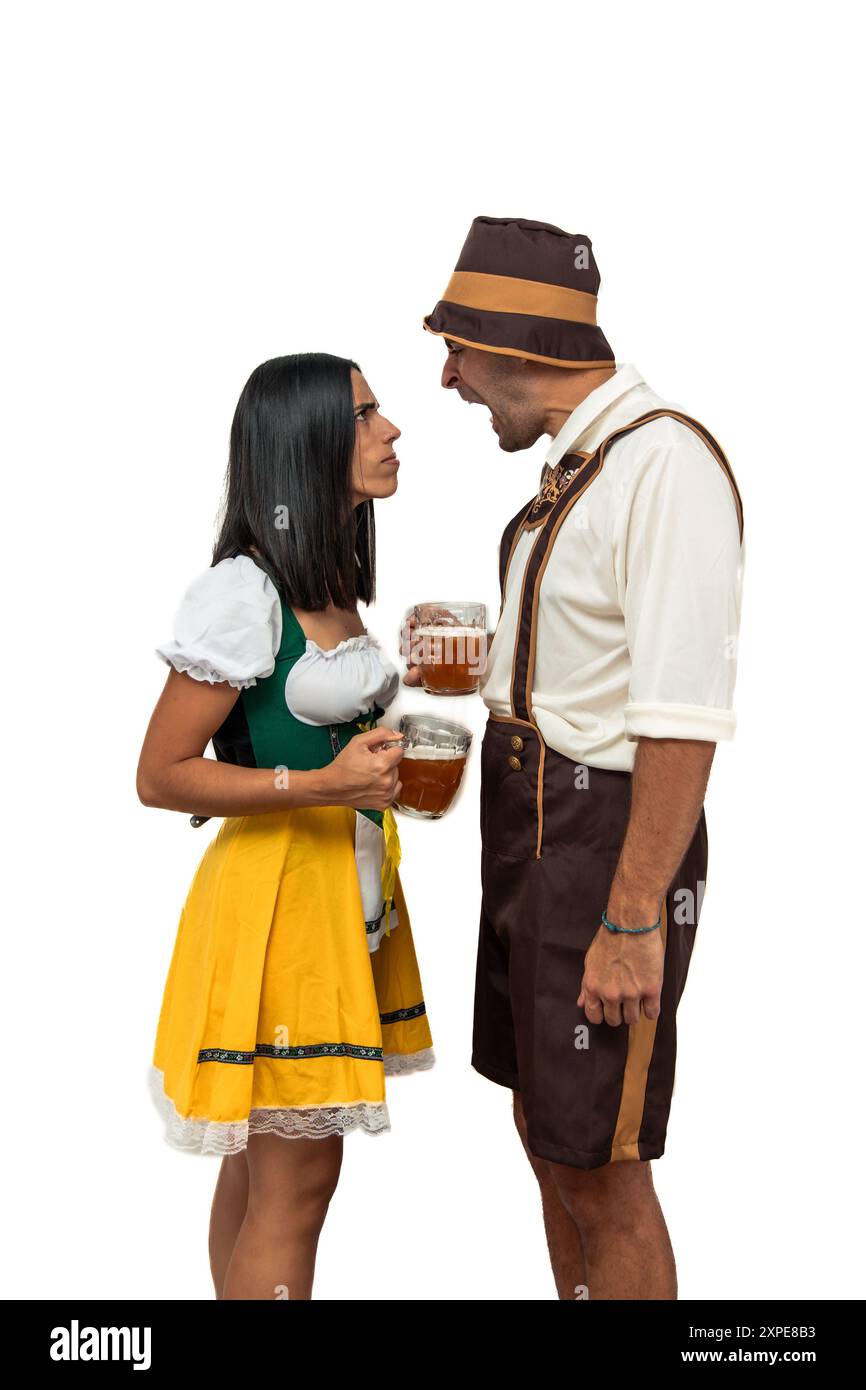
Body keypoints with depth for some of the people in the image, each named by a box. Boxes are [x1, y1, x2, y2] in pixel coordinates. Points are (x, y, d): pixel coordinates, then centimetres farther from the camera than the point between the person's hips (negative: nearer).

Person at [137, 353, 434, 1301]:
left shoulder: (332, 587, 11)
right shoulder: (242, 592, -16)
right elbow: (159, 776, -17)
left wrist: (384, 762, 7)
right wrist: (324, 785, -23)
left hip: (349, 881, 8)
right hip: (275, 880, -8)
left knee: (261, 1156, 17)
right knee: (295, 1178, -1)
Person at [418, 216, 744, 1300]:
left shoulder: (665, 462, -19)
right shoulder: (576, 462, 11)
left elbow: (684, 720, -24)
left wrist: (632, 920, -23)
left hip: (609, 836, -10)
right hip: (531, 824, 10)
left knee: (603, 1171, 1)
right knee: (544, 1127, 20)